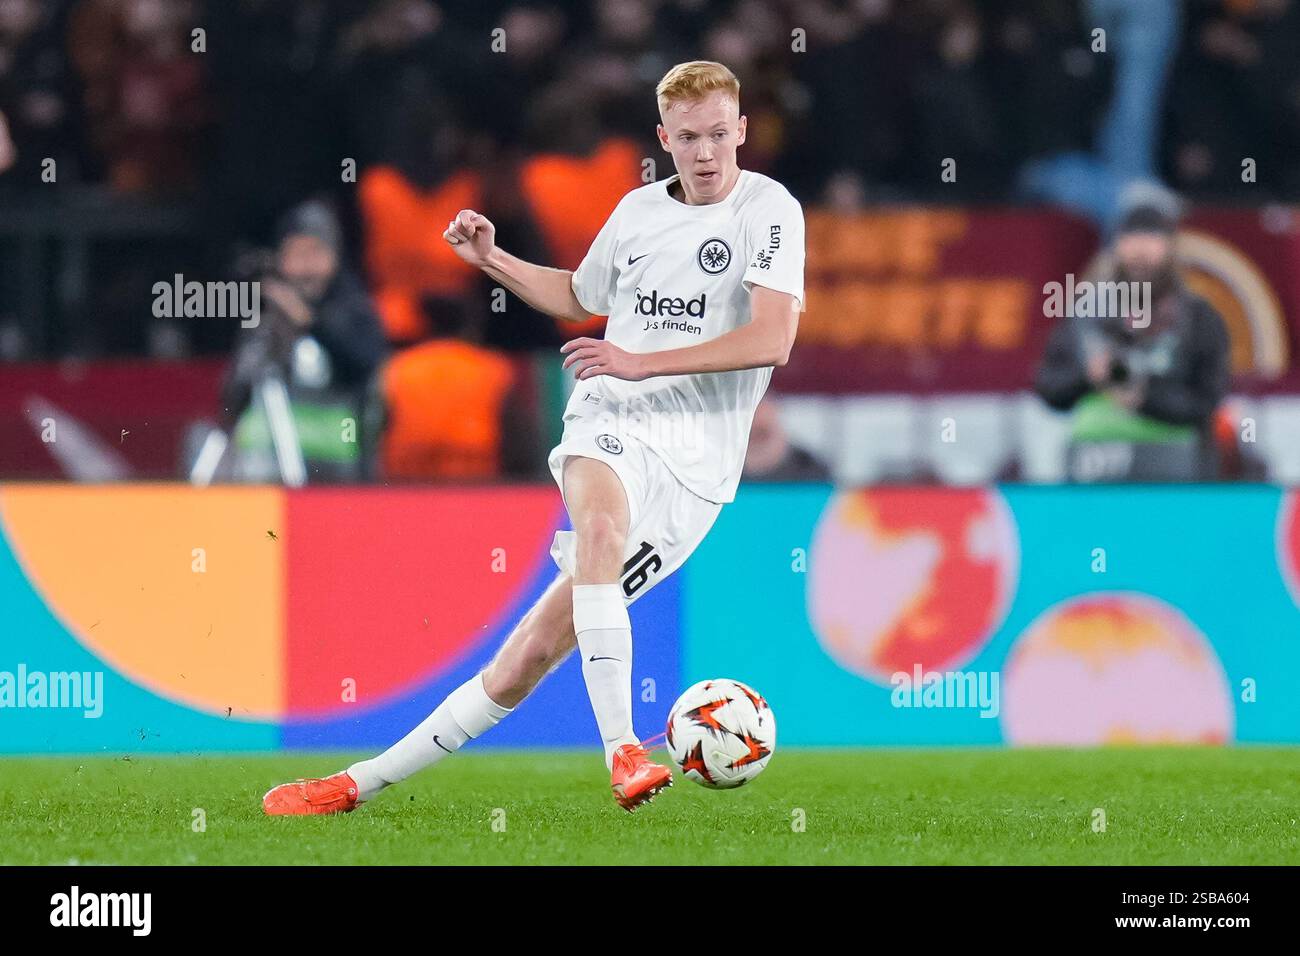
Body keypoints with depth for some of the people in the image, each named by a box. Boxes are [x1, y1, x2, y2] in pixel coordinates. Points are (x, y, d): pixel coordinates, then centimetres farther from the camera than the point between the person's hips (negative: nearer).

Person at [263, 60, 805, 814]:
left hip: (691, 459, -3)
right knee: (601, 519, -34)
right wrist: (491, 259, 22)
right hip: (608, 426, 3)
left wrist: (642, 363, -18)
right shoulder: (638, 210, 15)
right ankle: (623, 751, -36)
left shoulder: (769, 209, -3)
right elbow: (579, 297, 36)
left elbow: (773, 339, -16)